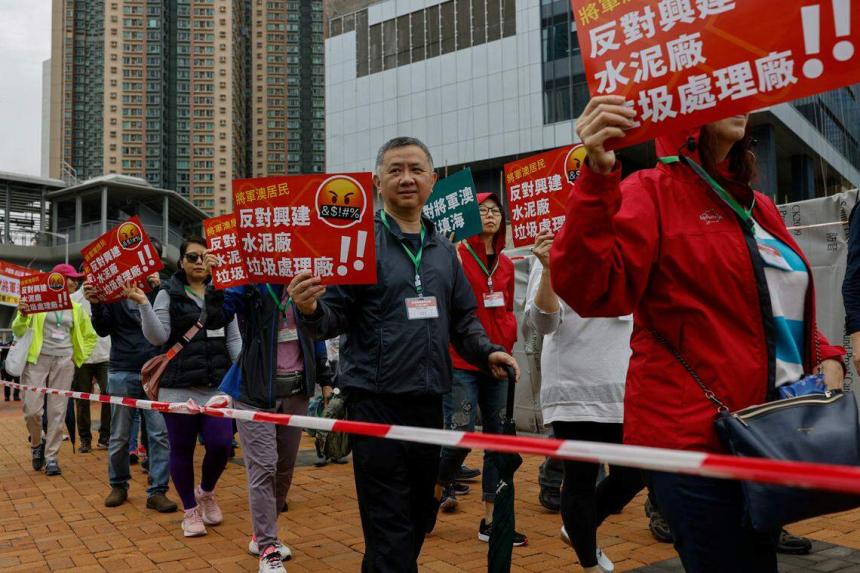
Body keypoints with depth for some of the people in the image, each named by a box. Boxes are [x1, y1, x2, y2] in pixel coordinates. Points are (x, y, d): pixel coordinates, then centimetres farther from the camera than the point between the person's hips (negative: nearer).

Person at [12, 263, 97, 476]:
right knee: (32, 409, -7)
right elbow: (19, 331, 2)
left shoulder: (76, 308, 12)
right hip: (37, 359, -3)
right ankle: (37, 445, 21)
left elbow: (90, 336, 22)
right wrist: (23, 315, -17)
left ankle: (51, 457, 10)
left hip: (64, 362, 3)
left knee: (57, 412, 0)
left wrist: (79, 357, 10)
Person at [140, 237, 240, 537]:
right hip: (178, 385, -2)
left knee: (221, 445, -4)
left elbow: (233, 339, 10)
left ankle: (206, 492, 27)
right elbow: (158, 337, -7)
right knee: (181, 448, 6)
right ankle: (190, 510, 25)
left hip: (217, 384, 2)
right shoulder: (168, 294, 1)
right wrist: (143, 304, -19)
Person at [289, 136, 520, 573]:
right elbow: (334, 317, -10)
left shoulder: (442, 249, 12)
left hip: (429, 401, 7)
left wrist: (486, 351, 0)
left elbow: (463, 317, 17)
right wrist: (310, 311, -32)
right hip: (376, 402, -6)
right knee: (390, 528, 0)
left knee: (420, 518, 20)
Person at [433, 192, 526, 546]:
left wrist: (509, 337, 9)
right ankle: (437, 494, 21)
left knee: (498, 438, 7)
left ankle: (491, 520, 18)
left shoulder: (505, 264, 13)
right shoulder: (455, 255, -5)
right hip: (461, 362, -6)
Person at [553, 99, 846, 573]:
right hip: (694, 434, -8)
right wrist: (598, 176, -36)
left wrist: (825, 358, 5)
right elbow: (591, 292, -25)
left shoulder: (758, 207, 14)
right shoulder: (652, 193, -8)